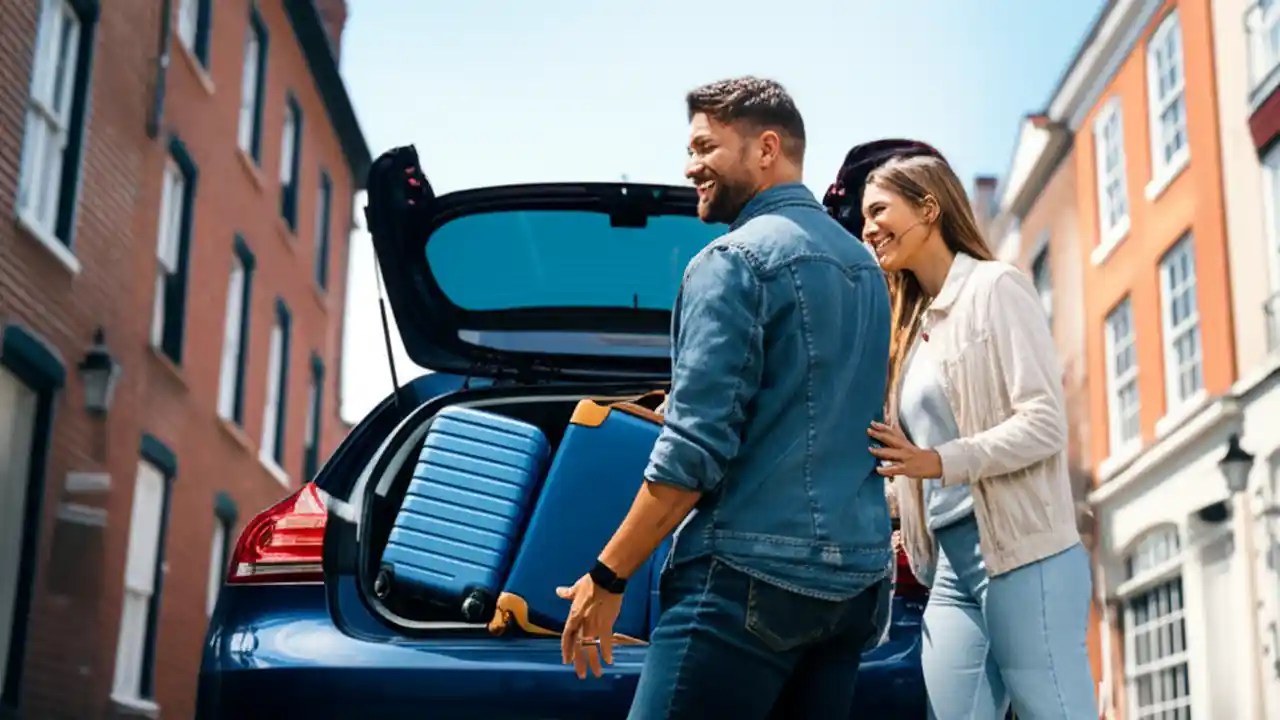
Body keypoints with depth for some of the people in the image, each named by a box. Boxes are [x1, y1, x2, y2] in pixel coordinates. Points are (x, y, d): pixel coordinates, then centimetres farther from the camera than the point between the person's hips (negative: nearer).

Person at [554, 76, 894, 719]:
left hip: (749, 575, -9)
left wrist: (606, 578, -9)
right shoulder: (863, 265, 18)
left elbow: (694, 451, -15)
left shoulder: (735, 259, -8)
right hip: (857, 577, 9)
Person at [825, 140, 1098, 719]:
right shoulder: (914, 322, 19)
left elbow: (1045, 424, -12)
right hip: (951, 567, 7)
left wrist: (941, 462, -22)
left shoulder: (995, 287, -2)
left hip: (1024, 558, -7)